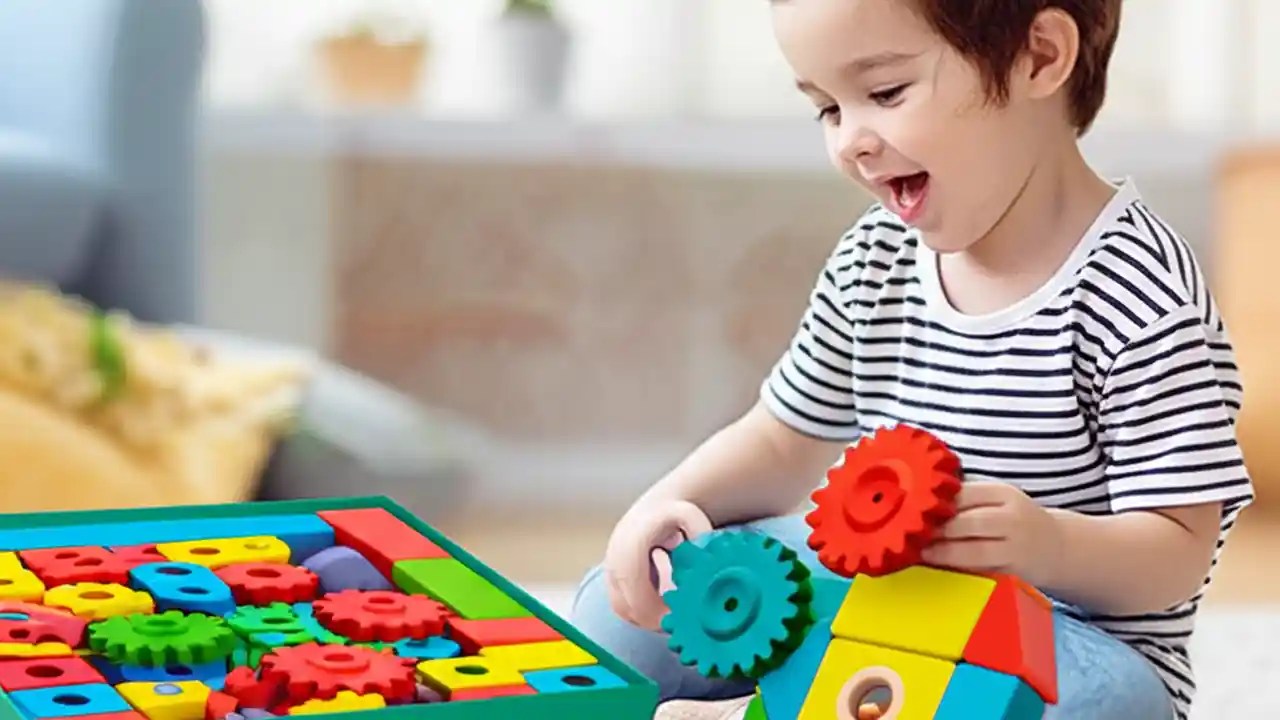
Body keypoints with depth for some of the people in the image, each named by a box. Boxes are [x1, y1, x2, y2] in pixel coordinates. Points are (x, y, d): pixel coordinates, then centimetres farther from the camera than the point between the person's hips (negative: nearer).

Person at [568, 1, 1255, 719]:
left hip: (1063, 643, -6)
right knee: (617, 611, 2)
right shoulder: (875, 261, 3)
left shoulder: (1140, 291, -19)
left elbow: (1178, 555, -21)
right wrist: (670, 502, -8)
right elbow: (784, 441, 12)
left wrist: (1046, 545, -42)